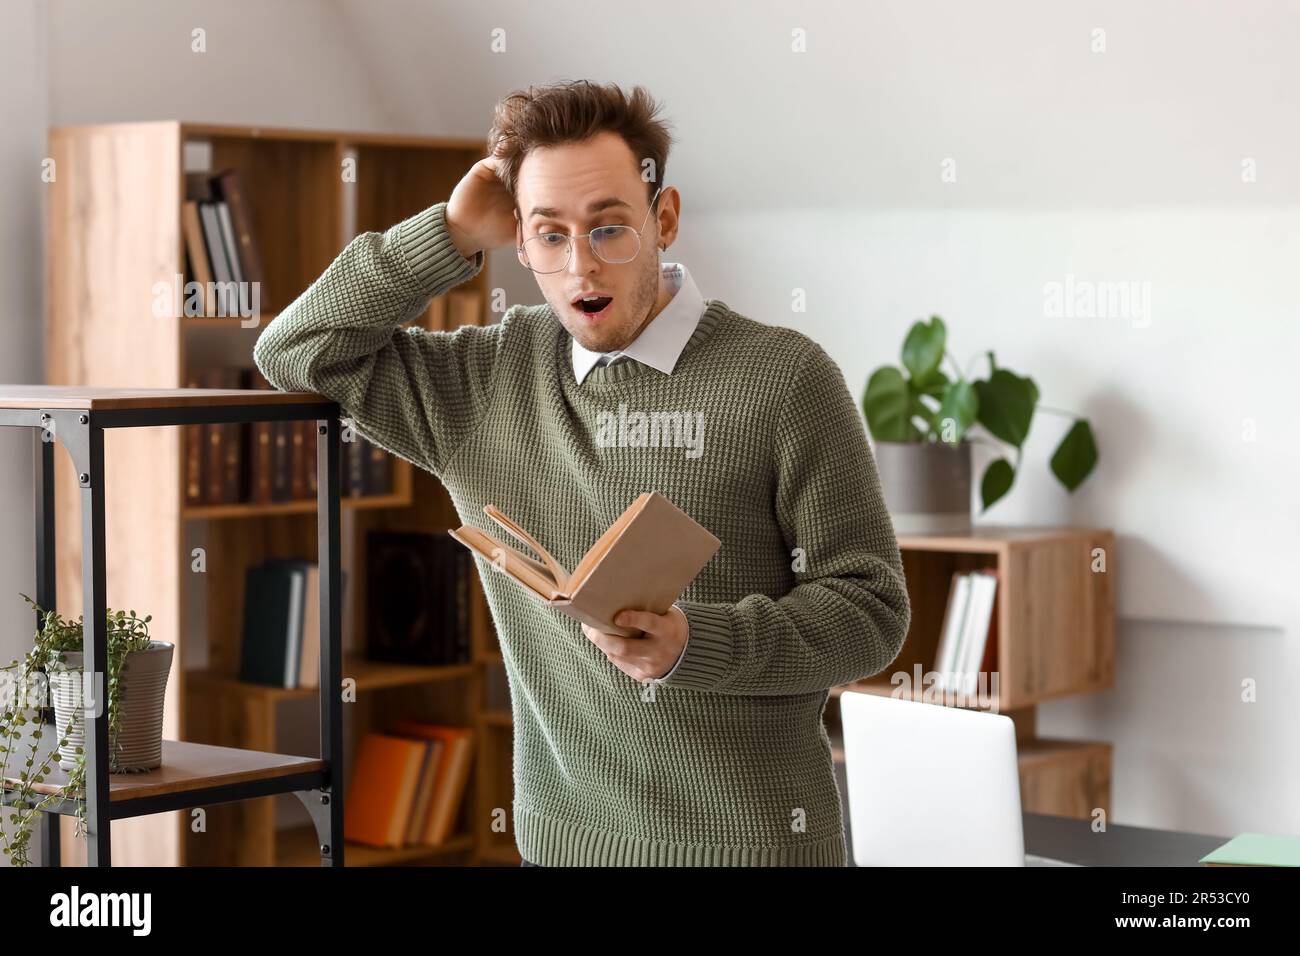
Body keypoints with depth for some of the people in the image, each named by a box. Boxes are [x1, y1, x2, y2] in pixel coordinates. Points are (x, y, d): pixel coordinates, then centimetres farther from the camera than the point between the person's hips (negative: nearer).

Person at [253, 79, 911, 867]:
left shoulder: (785, 378, -8)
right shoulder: (484, 384, 6)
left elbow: (872, 607, -8)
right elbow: (298, 352, 7)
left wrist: (695, 645, -24)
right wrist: (454, 233, -2)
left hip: (751, 838, -4)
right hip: (565, 831, 4)